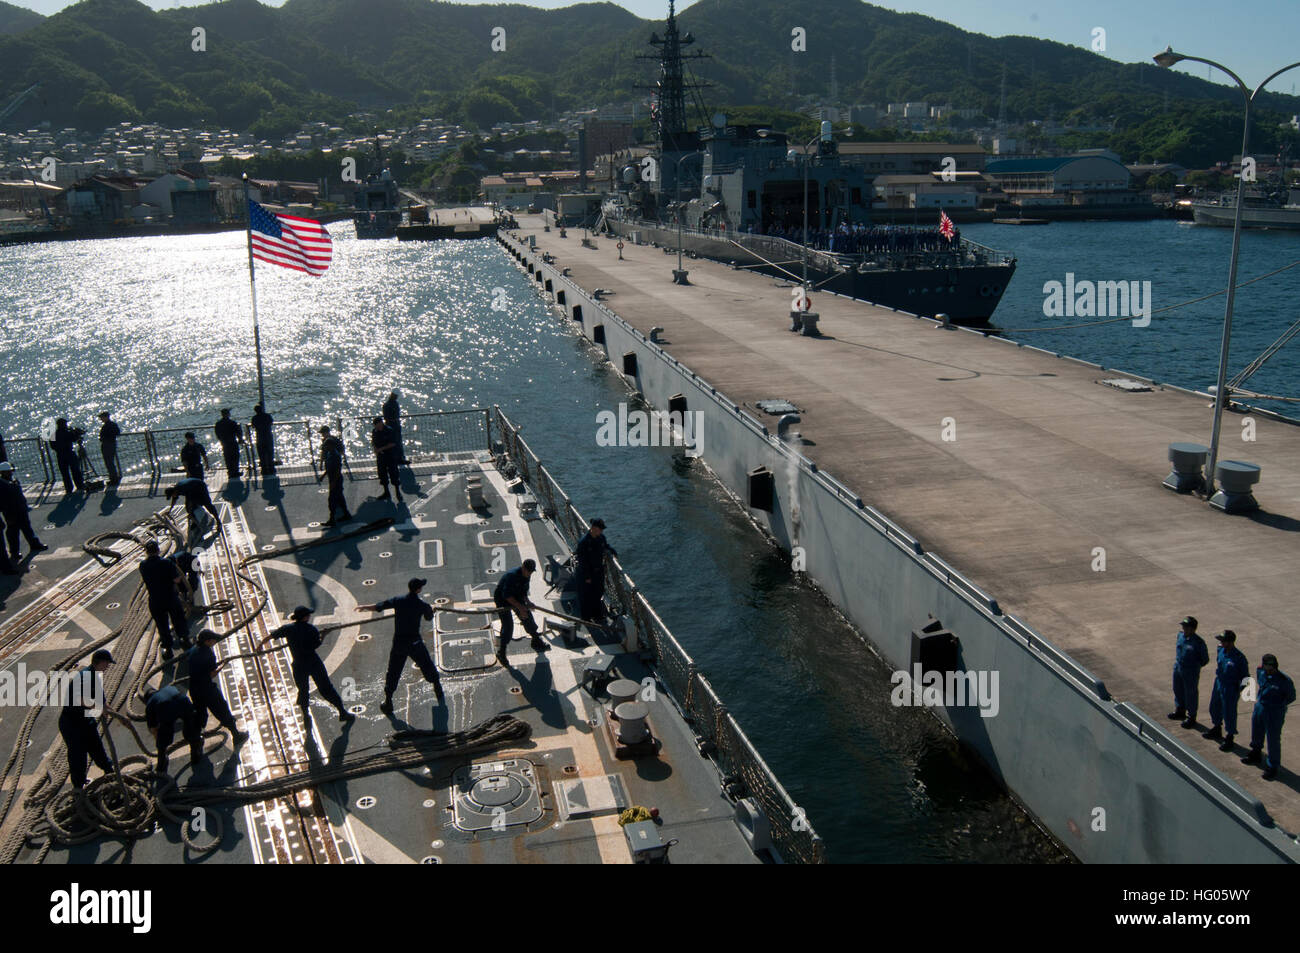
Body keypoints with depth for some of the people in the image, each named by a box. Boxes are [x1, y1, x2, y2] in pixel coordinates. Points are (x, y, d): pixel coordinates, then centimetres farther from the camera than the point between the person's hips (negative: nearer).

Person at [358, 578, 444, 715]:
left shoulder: (398, 601, -5)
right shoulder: (422, 604, -7)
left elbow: (377, 607, -1)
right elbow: (429, 617, 14)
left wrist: (364, 608, 18)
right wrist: (431, 608, 37)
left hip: (398, 643, 1)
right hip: (415, 642, -1)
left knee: (393, 672, 10)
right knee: (427, 665, 21)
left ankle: (388, 702, 10)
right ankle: (438, 689, 36)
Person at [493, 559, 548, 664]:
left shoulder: (526, 576, -5)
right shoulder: (512, 576, -31)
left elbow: (524, 590, 10)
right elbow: (506, 595, -33)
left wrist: (527, 602, -9)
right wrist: (520, 606, -34)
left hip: (516, 598, 8)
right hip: (502, 600, -8)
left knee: (527, 617, 8)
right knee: (508, 625, -14)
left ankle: (536, 641, 27)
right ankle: (501, 652, -3)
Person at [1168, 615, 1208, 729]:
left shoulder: (1198, 642, -20)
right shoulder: (1180, 635, -3)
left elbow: (1205, 659, -9)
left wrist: (1195, 666, -6)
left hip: (1191, 672, -7)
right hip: (1178, 668, 7)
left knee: (1191, 693, 7)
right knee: (1178, 690, 22)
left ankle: (1191, 717, 23)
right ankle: (1180, 710, 43)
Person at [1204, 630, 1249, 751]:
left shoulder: (1239, 658, -24)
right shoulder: (1221, 650, -4)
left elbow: (1245, 676, -15)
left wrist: (1240, 689, -19)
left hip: (1230, 688, -8)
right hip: (1218, 683, 8)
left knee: (1229, 713, 4)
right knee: (1214, 708, 23)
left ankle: (1229, 738, 21)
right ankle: (1217, 731, 45)